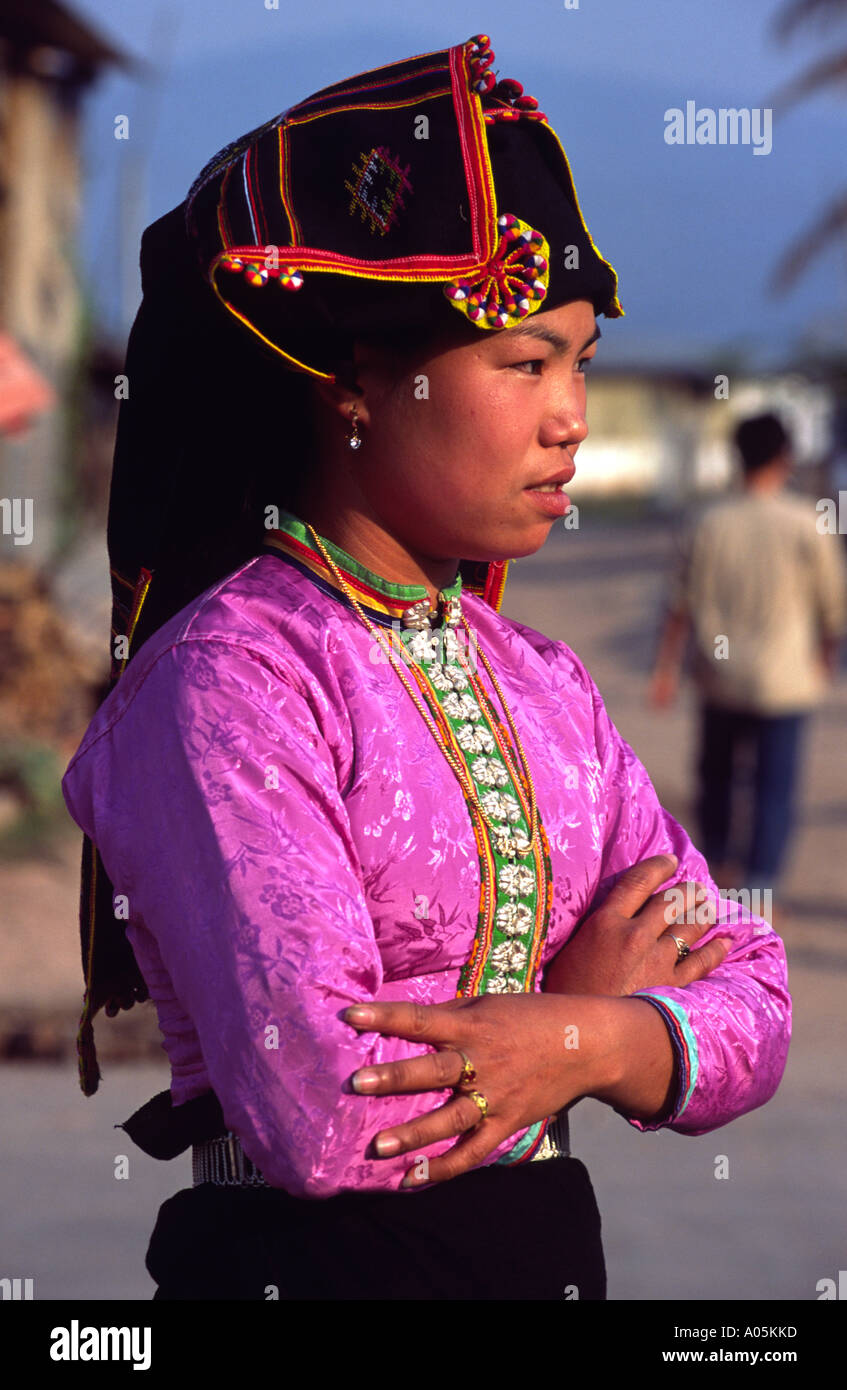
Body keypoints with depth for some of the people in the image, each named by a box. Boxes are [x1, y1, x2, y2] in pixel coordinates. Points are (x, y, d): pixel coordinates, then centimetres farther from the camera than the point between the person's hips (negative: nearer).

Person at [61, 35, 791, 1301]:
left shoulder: (540, 684, 7)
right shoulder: (228, 684, -15)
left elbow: (752, 1003, 1)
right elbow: (320, 1110, -25)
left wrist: (585, 1043, -19)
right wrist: (587, 1005, -11)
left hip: (556, 1246, 7)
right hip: (305, 1259, -7)